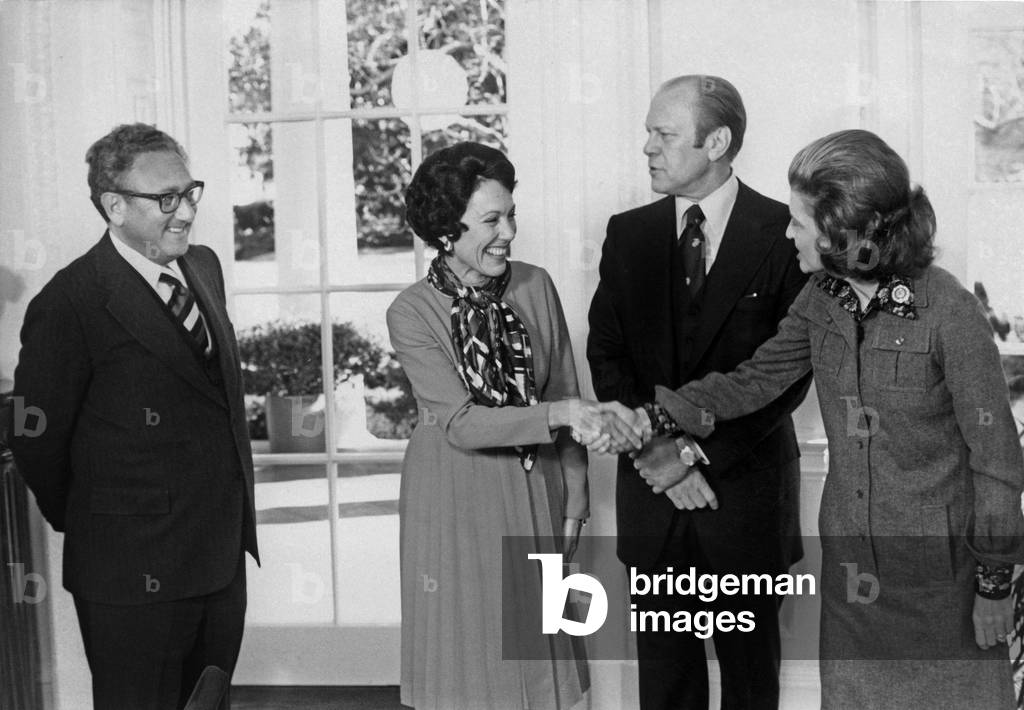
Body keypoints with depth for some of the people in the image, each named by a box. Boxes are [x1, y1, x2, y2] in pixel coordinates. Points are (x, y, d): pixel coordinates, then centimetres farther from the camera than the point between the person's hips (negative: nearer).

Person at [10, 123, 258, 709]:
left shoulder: (204, 267, 7)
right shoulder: (71, 303, -17)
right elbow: (36, 438, -11)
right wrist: (87, 524, 3)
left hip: (225, 560, 7)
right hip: (135, 575, -7)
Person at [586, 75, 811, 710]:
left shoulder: (782, 233, -7)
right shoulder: (628, 234, 6)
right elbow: (606, 352, 5)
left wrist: (699, 450, -14)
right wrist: (650, 444, -10)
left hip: (745, 483, -3)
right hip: (653, 484, 3)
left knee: (750, 658, 10)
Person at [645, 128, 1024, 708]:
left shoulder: (950, 313, -21)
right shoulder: (822, 298, -3)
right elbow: (755, 380, 7)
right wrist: (655, 416, -5)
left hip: (938, 571, -6)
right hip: (848, 562, 6)